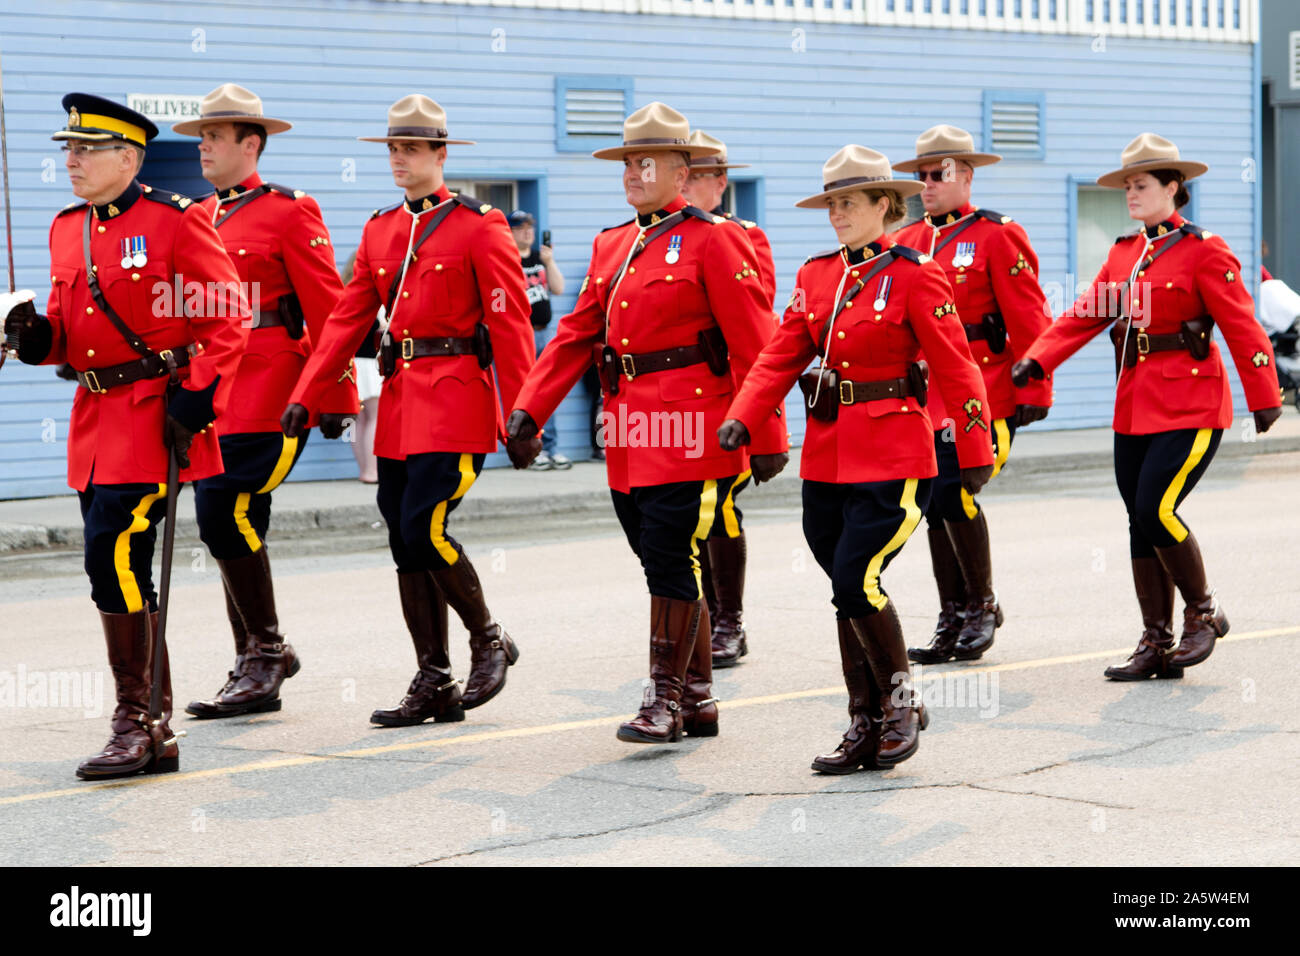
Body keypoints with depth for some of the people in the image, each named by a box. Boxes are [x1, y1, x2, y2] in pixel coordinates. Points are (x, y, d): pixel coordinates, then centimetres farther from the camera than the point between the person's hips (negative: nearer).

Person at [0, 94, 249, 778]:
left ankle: (134, 722, -7)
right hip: (95, 416, 8)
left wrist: (195, 399, -17)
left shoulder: (178, 223, -7)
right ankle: (155, 736, 17)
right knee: (121, 568, 9)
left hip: (156, 414, -8)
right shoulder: (67, 230, 14)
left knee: (114, 557, -16)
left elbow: (227, 323, -8)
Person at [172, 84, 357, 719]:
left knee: (225, 513, -16)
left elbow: (327, 310, -6)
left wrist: (335, 398, -8)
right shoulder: (197, 219, 17)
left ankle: (267, 650, 0)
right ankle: (255, 675, 14)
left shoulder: (289, 212, -3)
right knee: (232, 525, 7)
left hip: (267, 396, -7)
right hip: (210, 397, 7)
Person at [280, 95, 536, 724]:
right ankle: (434, 684, 12)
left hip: (456, 400, -7)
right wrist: (304, 397, 2)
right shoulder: (381, 230, 13)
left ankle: (489, 639, 8)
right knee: (405, 542, 5)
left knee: (425, 529, -15)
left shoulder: (479, 227, -5)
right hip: (399, 397, 7)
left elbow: (511, 328, -8)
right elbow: (348, 319, 11)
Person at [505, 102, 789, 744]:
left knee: (672, 563, -7)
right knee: (669, 565, 11)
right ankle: (697, 699, 19)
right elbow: (577, 334, 15)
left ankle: (666, 700, 1)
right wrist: (529, 407, 5)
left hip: (688, 429, -7)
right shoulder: (611, 246, 16)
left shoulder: (711, 240, -6)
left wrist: (766, 437, -10)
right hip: (628, 433, 7)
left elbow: (754, 346, -8)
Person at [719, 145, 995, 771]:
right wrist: (741, 418, -10)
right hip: (826, 459, 6)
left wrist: (975, 455, -6)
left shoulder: (914, 276, -6)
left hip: (892, 460, -6)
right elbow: (780, 356, 5)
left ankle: (901, 698, 6)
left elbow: (956, 368, -6)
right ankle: (866, 727, 18)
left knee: (855, 581, -14)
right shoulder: (815, 275, 11)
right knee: (848, 590, 9)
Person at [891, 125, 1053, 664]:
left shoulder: (996, 236, -3)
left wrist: (1033, 391, -8)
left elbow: (1028, 319, -5)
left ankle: (983, 604, 1)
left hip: (981, 392, -6)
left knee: (954, 489, -17)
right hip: (924, 393, 6)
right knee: (936, 503, 6)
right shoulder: (906, 241, 14)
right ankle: (954, 621, 15)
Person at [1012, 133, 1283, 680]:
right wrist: (1036, 360, -6)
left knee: (1157, 511, -15)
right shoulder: (1123, 253, 13)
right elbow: (1085, 314, 7)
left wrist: (1264, 400, -9)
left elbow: (1241, 327, -7)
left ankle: (1204, 613, 6)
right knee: (1141, 524, 5)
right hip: (1134, 408, 7)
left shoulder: (1203, 252, -5)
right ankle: (1157, 645, 11)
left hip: (1189, 407, -7)